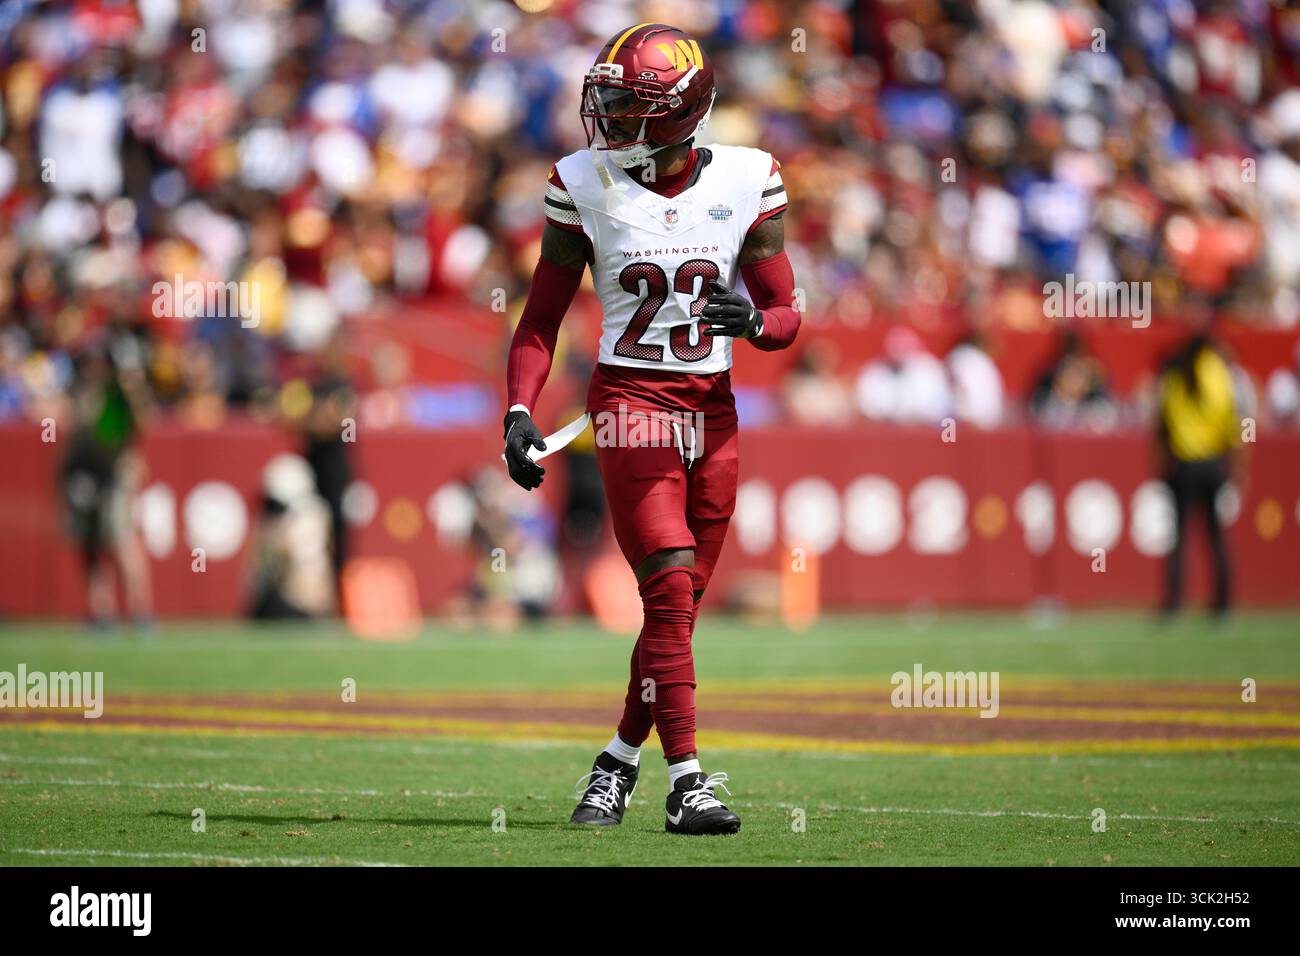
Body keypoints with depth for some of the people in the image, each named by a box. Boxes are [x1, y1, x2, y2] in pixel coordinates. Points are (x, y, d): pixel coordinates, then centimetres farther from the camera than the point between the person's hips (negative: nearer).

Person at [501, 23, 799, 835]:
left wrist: (752, 319, -18)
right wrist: (520, 412, -7)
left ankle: (619, 763, 23)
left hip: (713, 410, 3)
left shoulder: (746, 183, 1)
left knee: (680, 607, 5)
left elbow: (787, 318, 5)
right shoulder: (587, 186, -2)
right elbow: (542, 319, 5)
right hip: (630, 403, -2)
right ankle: (686, 781, -14)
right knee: (670, 592, -14)